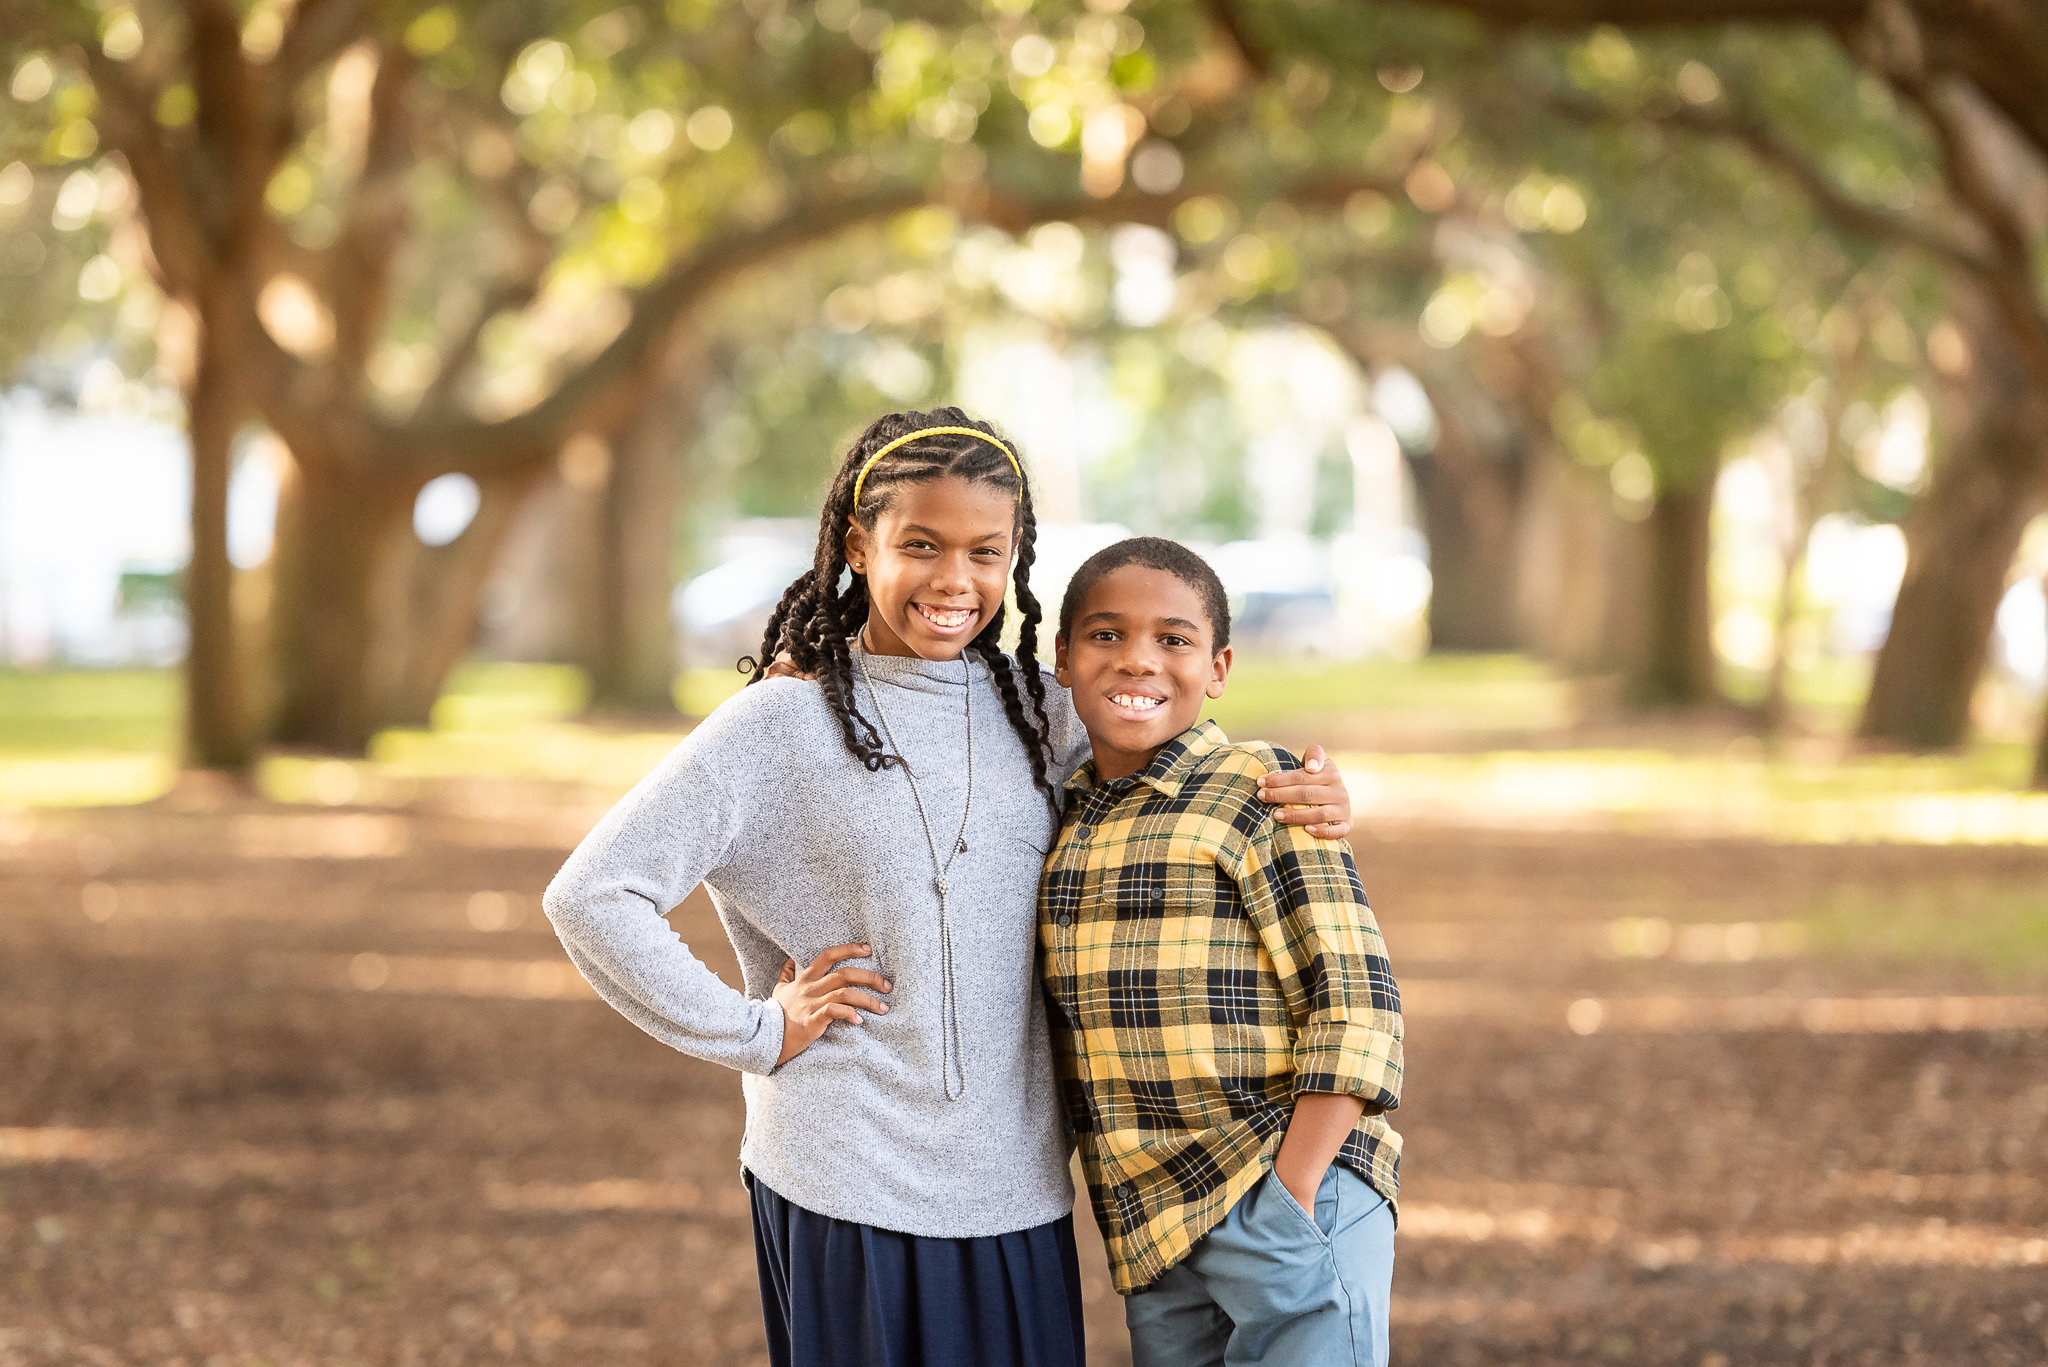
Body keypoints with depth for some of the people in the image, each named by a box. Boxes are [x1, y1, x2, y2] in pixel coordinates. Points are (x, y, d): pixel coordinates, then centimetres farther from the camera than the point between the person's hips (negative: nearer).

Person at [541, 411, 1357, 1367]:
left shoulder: (1036, 714, 8)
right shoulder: (783, 725, -6)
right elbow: (589, 898, -9)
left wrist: (1294, 788, 2)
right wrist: (756, 1030, -8)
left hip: (1021, 1196, 4)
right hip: (849, 1198, -4)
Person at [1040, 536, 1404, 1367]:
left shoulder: (1258, 794, -9)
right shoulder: (1058, 813, 10)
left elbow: (1354, 1005, -11)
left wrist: (1289, 1202, -17)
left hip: (1286, 1185, -6)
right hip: (1147, 1223, 6)